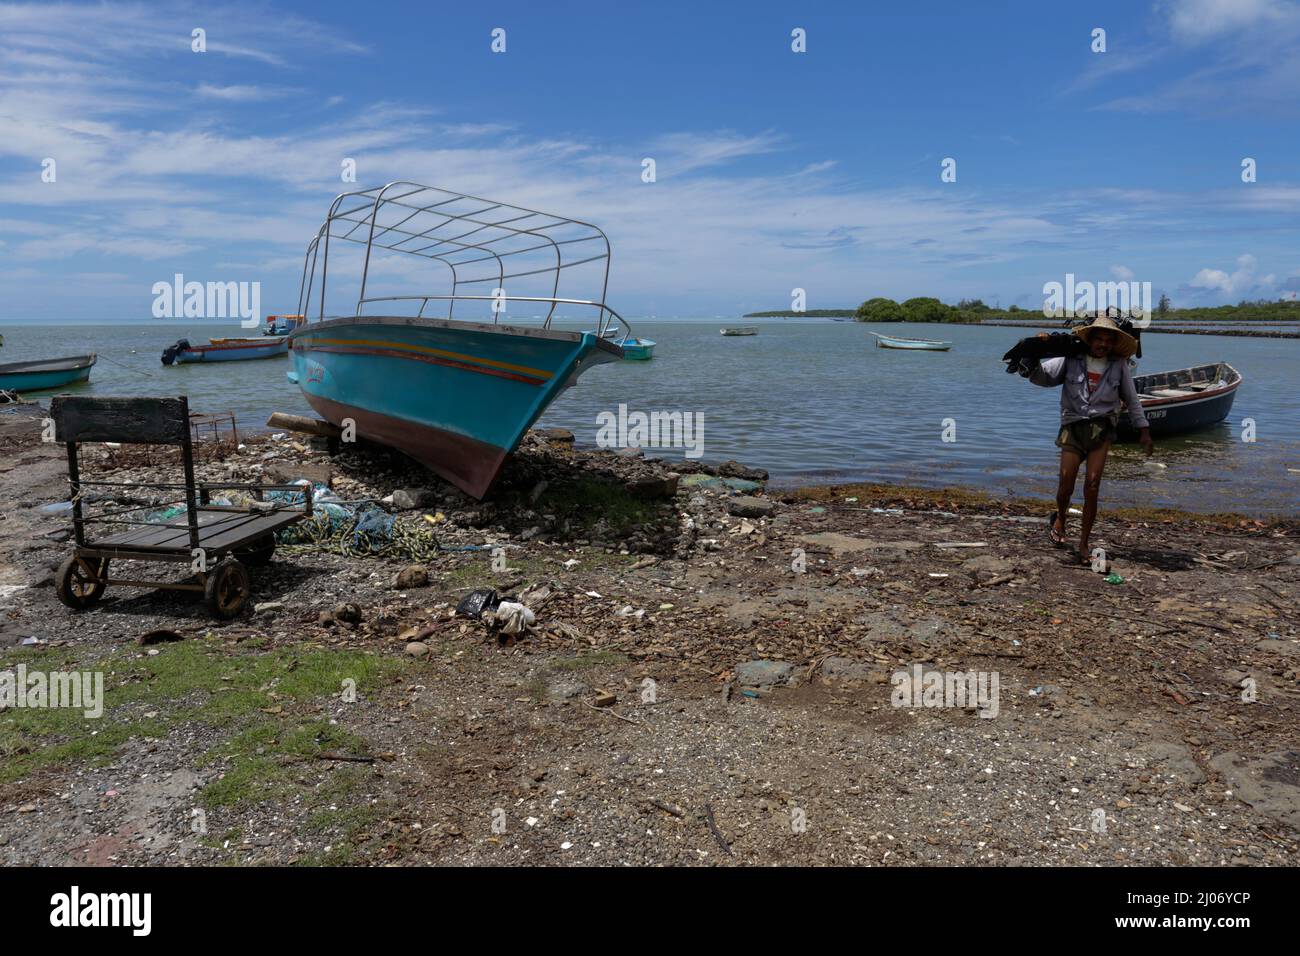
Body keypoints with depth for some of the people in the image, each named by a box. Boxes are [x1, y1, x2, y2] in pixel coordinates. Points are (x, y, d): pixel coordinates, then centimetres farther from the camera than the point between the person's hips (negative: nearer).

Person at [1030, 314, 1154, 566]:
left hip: (1102, 429, 1)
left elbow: (1132, 399, 16)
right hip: (1073, 427, -1)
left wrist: (1143, 430, 15)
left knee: (1092, 486, -8)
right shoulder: (1071, 360, 4)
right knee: (1066, 483, -7)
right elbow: (1042, 377, 5)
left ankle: (1083, 546, 2)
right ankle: (1059, 518, 29)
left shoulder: (1119, 366, 9)